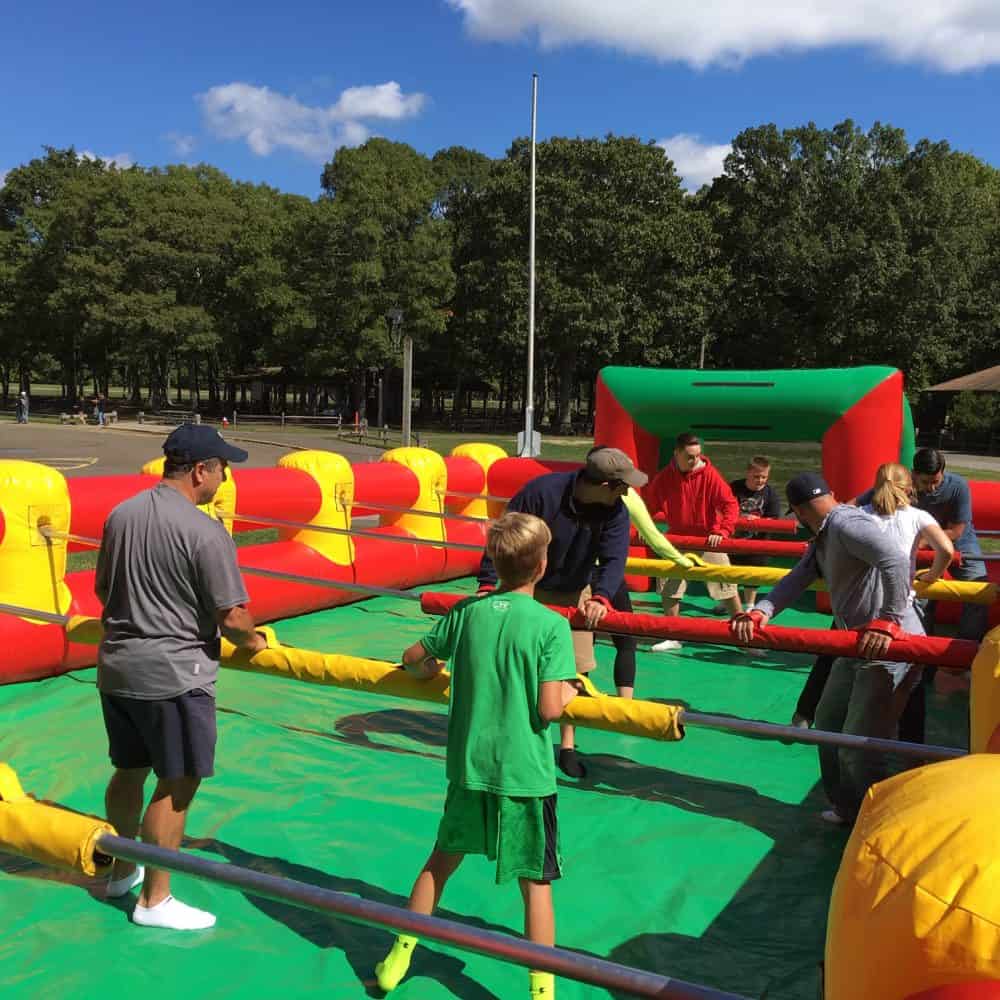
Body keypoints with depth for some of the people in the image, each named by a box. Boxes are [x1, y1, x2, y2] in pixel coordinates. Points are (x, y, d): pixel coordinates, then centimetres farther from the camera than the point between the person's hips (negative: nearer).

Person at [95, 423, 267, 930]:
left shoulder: (120, 514, 4)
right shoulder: (205, 532, -19)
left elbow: (102, 589, 16)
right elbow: (232, 617, -17)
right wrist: (252, 641, 4)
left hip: (116, 667, 8)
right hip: (174, 675, -8)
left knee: (128, 770, 22)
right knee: (177, 784, 6)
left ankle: (121, 870, 41)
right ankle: (154, 901, 17)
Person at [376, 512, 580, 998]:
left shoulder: (468, 612, -2)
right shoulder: (552, 625, -14)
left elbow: (413, 659, 8)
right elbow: (549, 709, -18)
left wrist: (440, 668, 28)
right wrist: (571, 688, 2)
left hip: (468, 765, 4)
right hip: (526, 773, -4)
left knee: (443, 858, 22)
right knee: (535, 882, 10)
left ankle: (398, 959, 31)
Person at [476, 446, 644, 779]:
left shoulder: (615, 512, -16)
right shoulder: (541, 492, -28)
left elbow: (613, 559, -23)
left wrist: (600, 598, -41)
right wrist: (487, 585, -27)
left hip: (575, 594, 3)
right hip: (529, 591, -3)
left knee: (573, 670, 2)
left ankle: (567, 745, 17)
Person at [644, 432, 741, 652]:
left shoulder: (709, 474, -17)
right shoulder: (663, 478, -9)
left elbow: (730, 504, -19)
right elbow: (649, 506, 1)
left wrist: (722, 531, -30)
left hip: (709, 540, -3)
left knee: (727, 587, 2)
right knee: (669, 587, 7)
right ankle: (673, 637, 22)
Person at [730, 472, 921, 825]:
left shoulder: (846, 523, -20)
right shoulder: (822, 538, 13)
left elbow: (896, 561, -33)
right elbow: (796, 580, 3)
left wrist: (888, 622, -32)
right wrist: (759, 612, -12)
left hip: (890, 648, -11)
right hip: (858, 647, 11)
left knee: (858, 750, -5)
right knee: (827, 726, 21)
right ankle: (848, 810, 37)